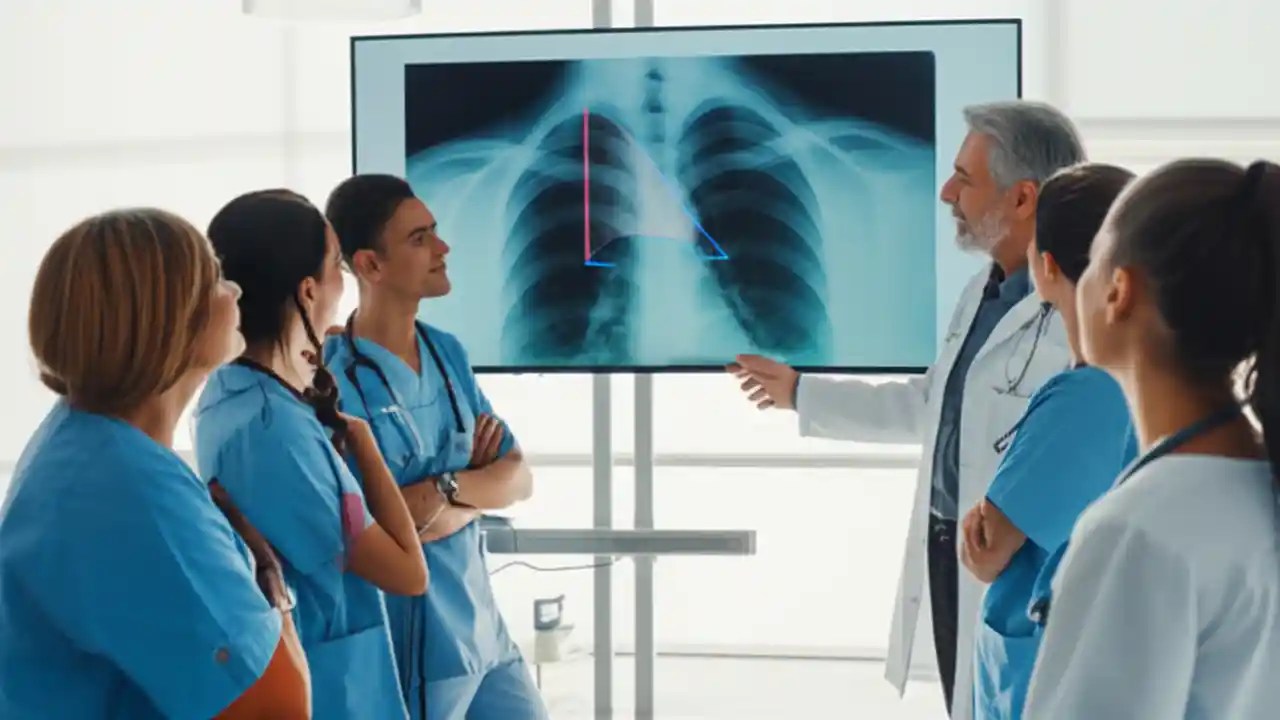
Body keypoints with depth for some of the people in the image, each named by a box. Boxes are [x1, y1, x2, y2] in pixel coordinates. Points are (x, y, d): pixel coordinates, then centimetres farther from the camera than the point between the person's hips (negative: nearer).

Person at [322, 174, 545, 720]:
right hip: (406, 649, -7)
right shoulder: (334, 380, -17)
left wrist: (451, 488, -12)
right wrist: (478, 483, -7)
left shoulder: (447, 352, 6)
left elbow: (519, 477, 6)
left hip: (484, 630, 7)